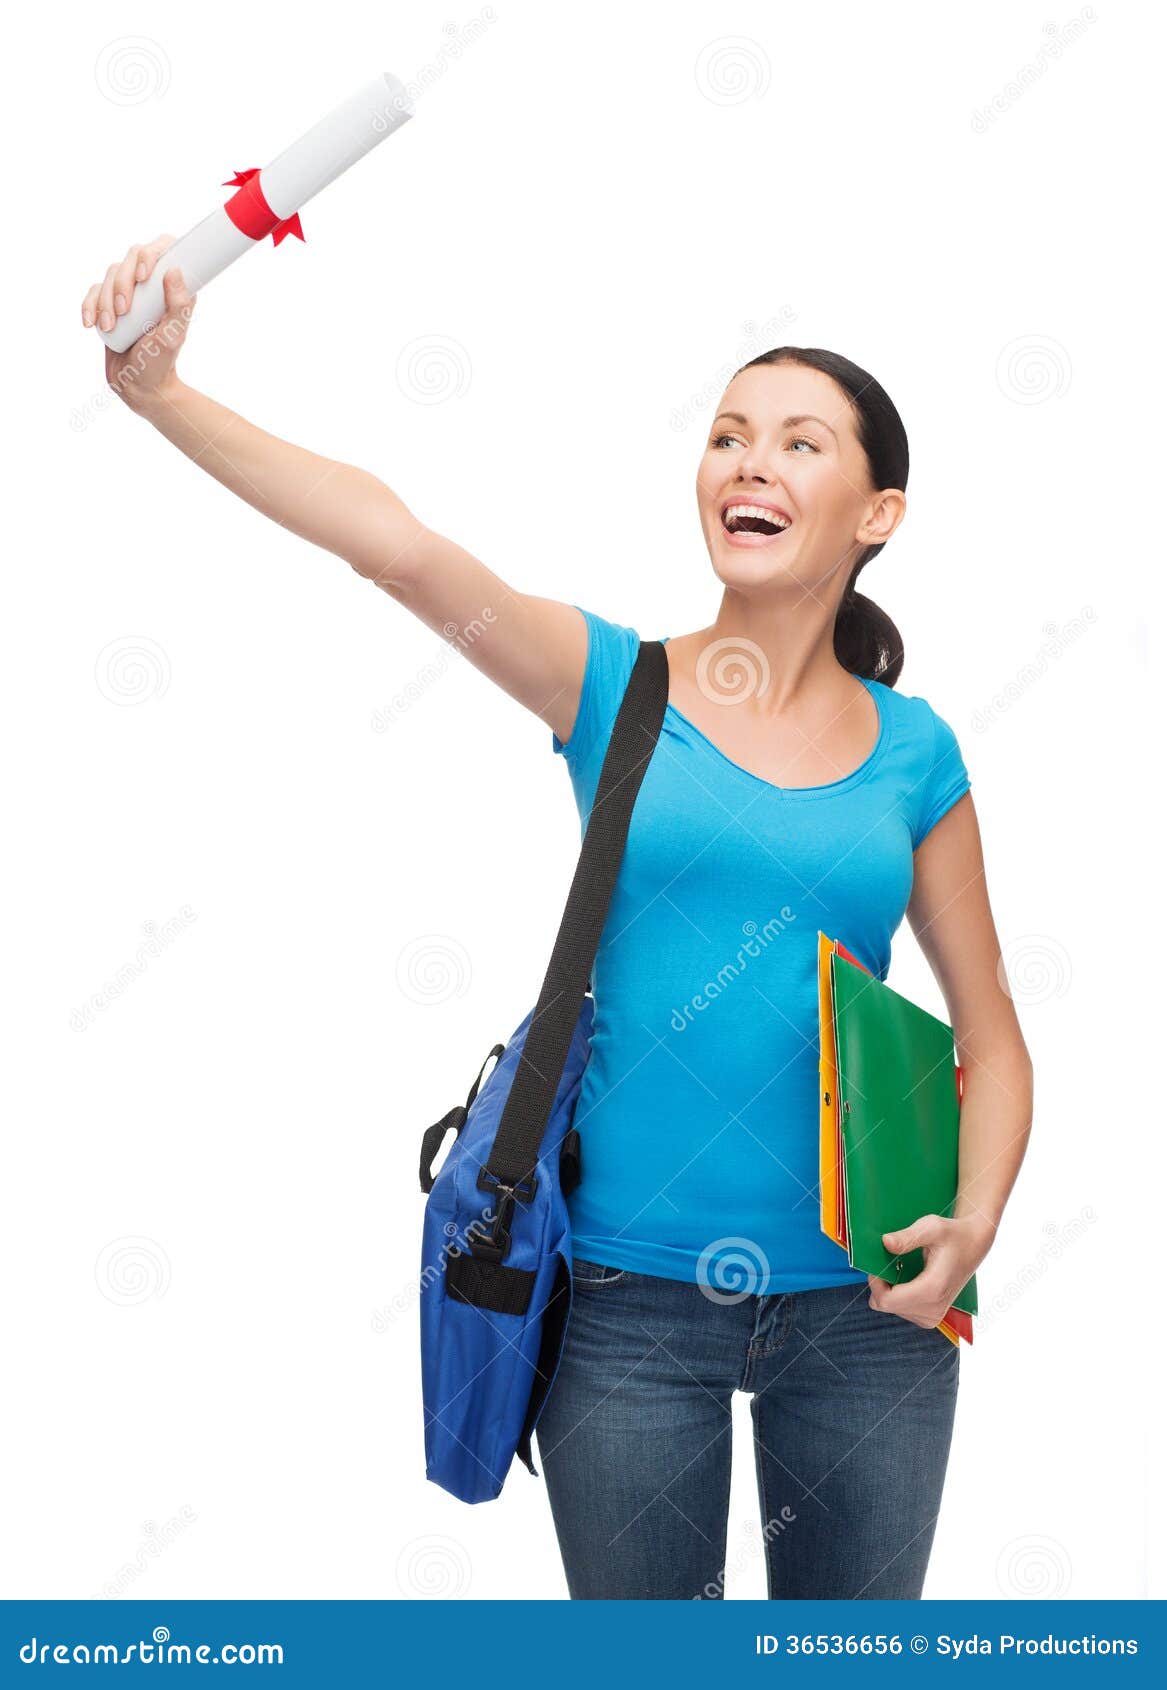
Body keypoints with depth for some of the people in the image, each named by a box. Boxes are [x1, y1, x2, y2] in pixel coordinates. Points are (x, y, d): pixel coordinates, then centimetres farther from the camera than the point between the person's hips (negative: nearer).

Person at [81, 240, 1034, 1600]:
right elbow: (404, 548, -17)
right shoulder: (616, 688, -2)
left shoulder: (911, 753, 3)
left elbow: (990, 1032, 9)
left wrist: (976, 1218, -9)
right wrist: (165, 396, -29)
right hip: (631, 1301, -1)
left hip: (860, 1305, 2)